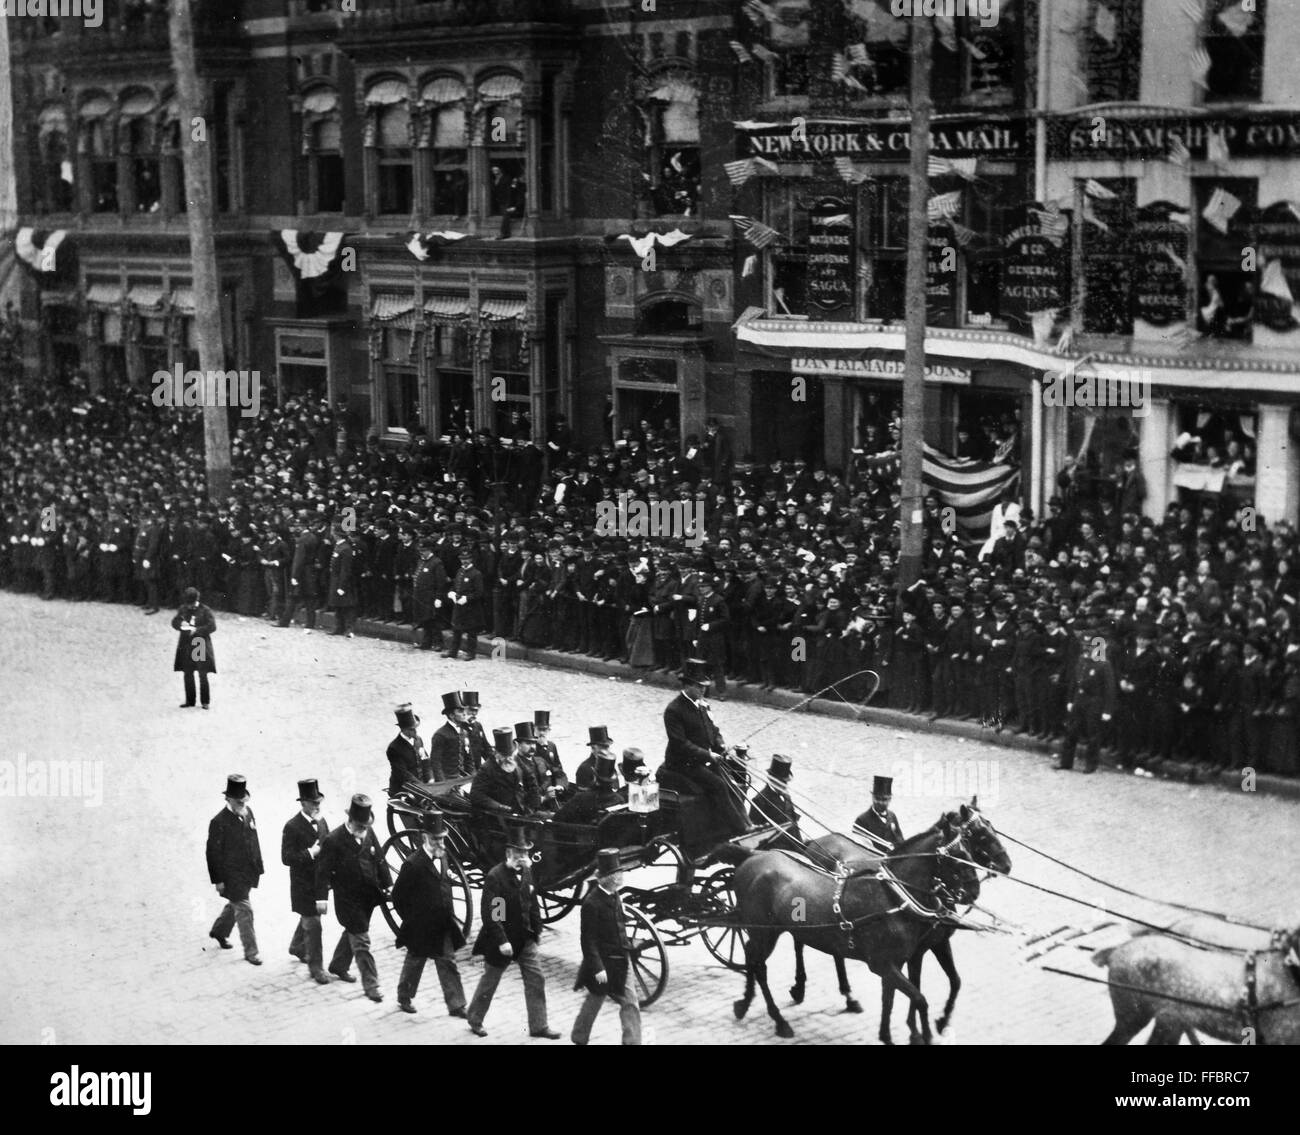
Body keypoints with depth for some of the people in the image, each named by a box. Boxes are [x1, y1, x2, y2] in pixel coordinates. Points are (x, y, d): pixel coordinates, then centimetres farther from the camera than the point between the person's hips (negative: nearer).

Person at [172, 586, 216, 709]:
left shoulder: (204, 611, -5)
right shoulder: (183, 609, 9)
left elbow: (212, 626, -11)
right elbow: (174, 622, 12)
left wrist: (197, 630, -20)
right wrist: (181, 623, -10)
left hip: (200, 647, -5)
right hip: (186, 647, 5)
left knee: (202, 675, -2)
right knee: (187, 675, 8)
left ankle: (205, 701, 6)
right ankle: (189, 701, 16)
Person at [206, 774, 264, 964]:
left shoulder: (248, 812, 0)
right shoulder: (219, 822, -20)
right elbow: (213, 853, -15)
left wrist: (258, 867, 11)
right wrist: (218, 880, -14)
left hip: (248, 872, 7)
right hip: (232, 874, -7)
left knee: (234, 905, 25)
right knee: (244, 910, -3)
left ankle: (219, 931, 49)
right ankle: (250, 952, 8)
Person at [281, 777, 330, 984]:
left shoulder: (321, 822, 4)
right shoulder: (292, 827, -18)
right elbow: (286, 858, -21)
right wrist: (310, 853, -26)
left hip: (320, 880, 7)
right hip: (303, 884, -7)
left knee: (308, 917, 25)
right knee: (313, 924, -4)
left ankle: (297, 947, 49)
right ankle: (316, 966, 6)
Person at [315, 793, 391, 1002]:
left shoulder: (368, 833, -1)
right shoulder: (334, 840, -19)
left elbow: (379, 860, 10)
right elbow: (323, 870, -15)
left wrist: (387, 884, 9)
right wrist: (321, 897, -18)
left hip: (368, 896, 7)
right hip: (348, 900, -7)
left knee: (352, 933, 25)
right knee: (361, 941, -4)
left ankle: (338, 966, 47)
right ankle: (371, 985, 2)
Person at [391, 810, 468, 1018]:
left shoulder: (442, 857, 3)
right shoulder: (413, 864, -20)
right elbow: (398, 896, -13)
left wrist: (449, 914, 11)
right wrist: (410, 920, -7)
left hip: (443, 928, 6)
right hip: (420, 929, -6)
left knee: (448, 965, 6)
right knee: (414, 963, 13)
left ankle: (456, 1005, 9)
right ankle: (404, 998, 32)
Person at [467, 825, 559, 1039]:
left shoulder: (526, 871, 2)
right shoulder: (495, 877, -21)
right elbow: (490, 914, -23)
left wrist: (536, 929, 10)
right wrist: (501, 941, -25)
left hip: (525, 937, 6)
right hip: (502, 939, -6)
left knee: (536, 979, 2)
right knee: (490, 981, 11)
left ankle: (538, 1025, 10)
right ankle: (475, 1020, 31)